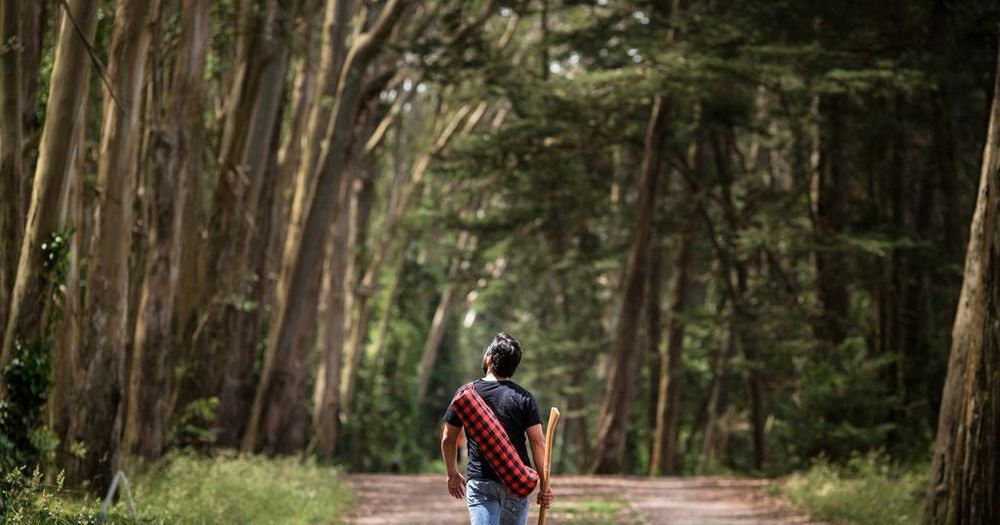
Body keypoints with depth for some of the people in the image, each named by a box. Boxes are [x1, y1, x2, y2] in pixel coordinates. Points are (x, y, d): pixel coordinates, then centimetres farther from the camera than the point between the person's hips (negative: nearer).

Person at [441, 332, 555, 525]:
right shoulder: (524, 398, -2)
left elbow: (448, 440, 7)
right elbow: (538, 442, -6)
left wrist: (452, 474, 22)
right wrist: (544, 486, -2)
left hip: (479, 482, -1)